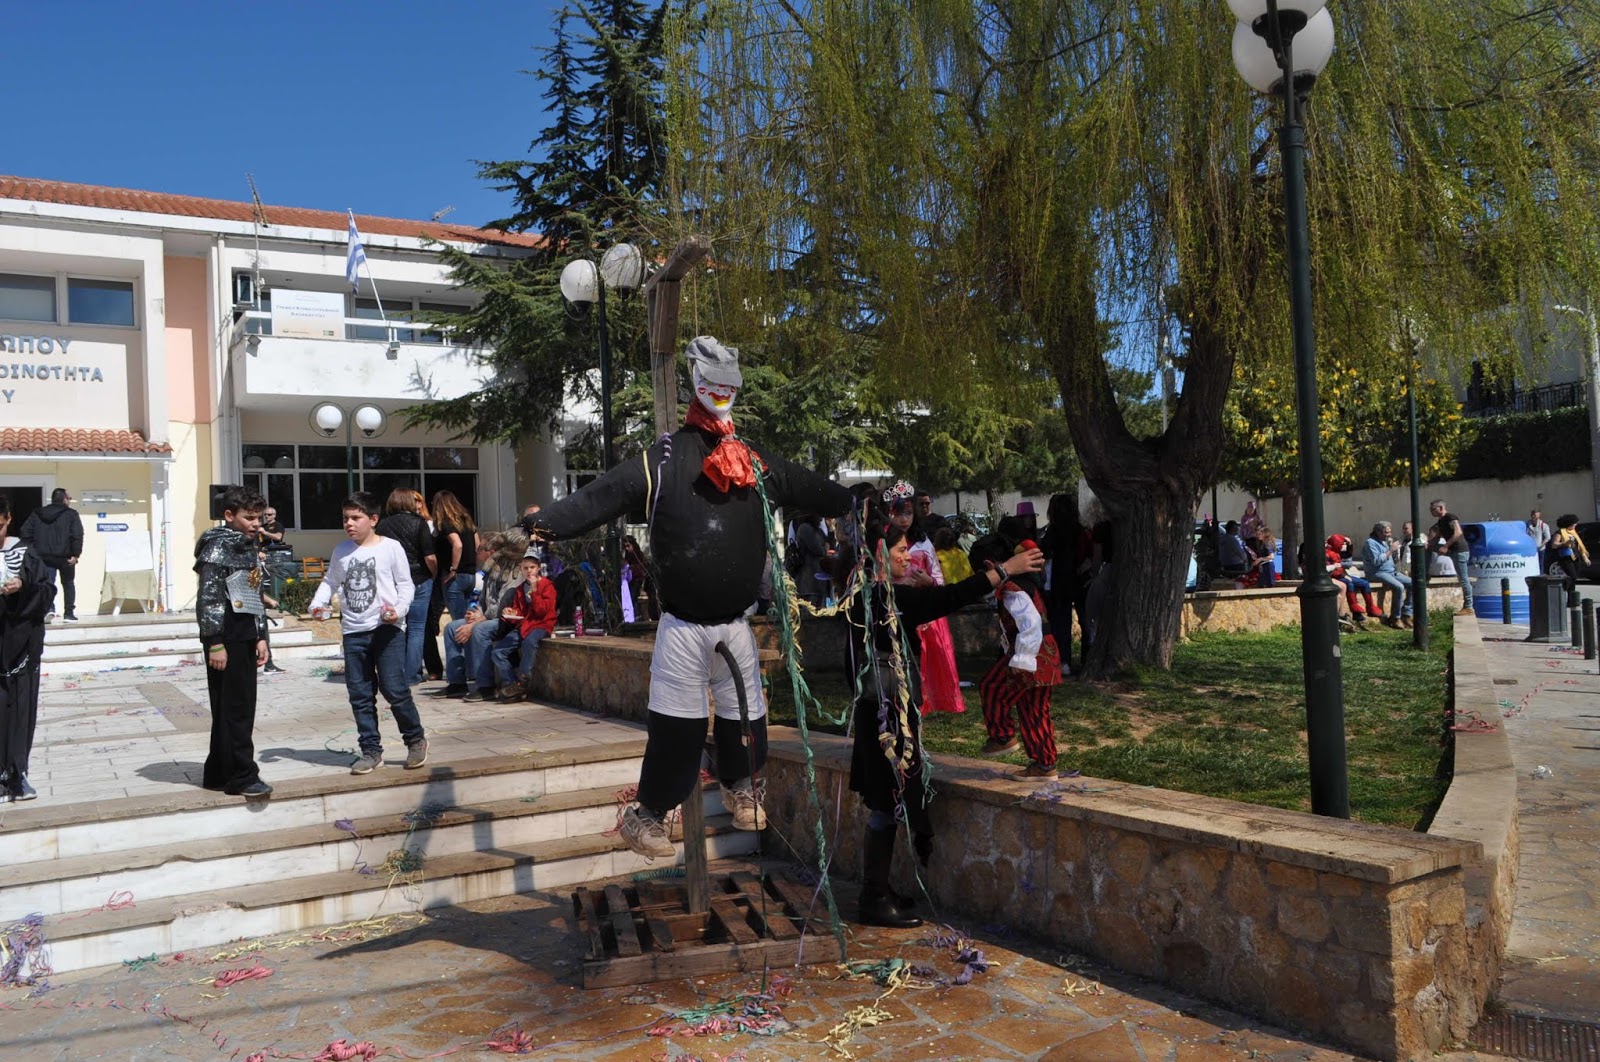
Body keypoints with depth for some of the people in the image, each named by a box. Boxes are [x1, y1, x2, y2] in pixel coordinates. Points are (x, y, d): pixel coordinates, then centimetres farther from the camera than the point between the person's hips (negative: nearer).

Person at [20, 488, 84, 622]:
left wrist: (31, 551, 9)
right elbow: (77, 535, -13)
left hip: (44, 556, 2)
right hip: (65, 556, -2)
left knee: (48, 583, 2)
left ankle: (49, 608, -23)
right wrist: (75, 554, -12)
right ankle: (69, 614, 13)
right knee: (68, 584, 13)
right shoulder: (71, 514, -2)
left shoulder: (38, 514, 11)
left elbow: (25, 532, 6)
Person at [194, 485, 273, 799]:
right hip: (226, 637, -9)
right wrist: (215, 643, -19)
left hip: (245, 637, 9)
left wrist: (261, 637, 17)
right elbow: (208, 597, -15)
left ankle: (219, 774, 20)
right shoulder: (219, 546, -9)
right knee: (234, 708, -6)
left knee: (239, 707, 11)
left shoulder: (250, 547, 17)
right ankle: (242, 776, -1)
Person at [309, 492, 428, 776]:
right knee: (359, 694, 7)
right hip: (353, 631, 5)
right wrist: (318, 602, -2)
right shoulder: (341, 551, 11)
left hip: (387, 628, -5)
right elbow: (330, 581, 17)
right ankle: (371, 750, 17)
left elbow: (405, 584, -2)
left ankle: (416, 739, 13)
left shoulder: (391, 547, -2)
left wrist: (399, 609, -19)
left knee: (394, 689, -8)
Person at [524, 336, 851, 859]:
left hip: (736, 622, 3)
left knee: (746, 713, 14)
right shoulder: (663, 459, -2)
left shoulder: (758, 463, 8)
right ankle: (648, 812, 20)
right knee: (676, 722, 2)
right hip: (683, 624, -3)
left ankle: (740, 785, 37)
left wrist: (862, 505, 8)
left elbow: (811, 489, 12)